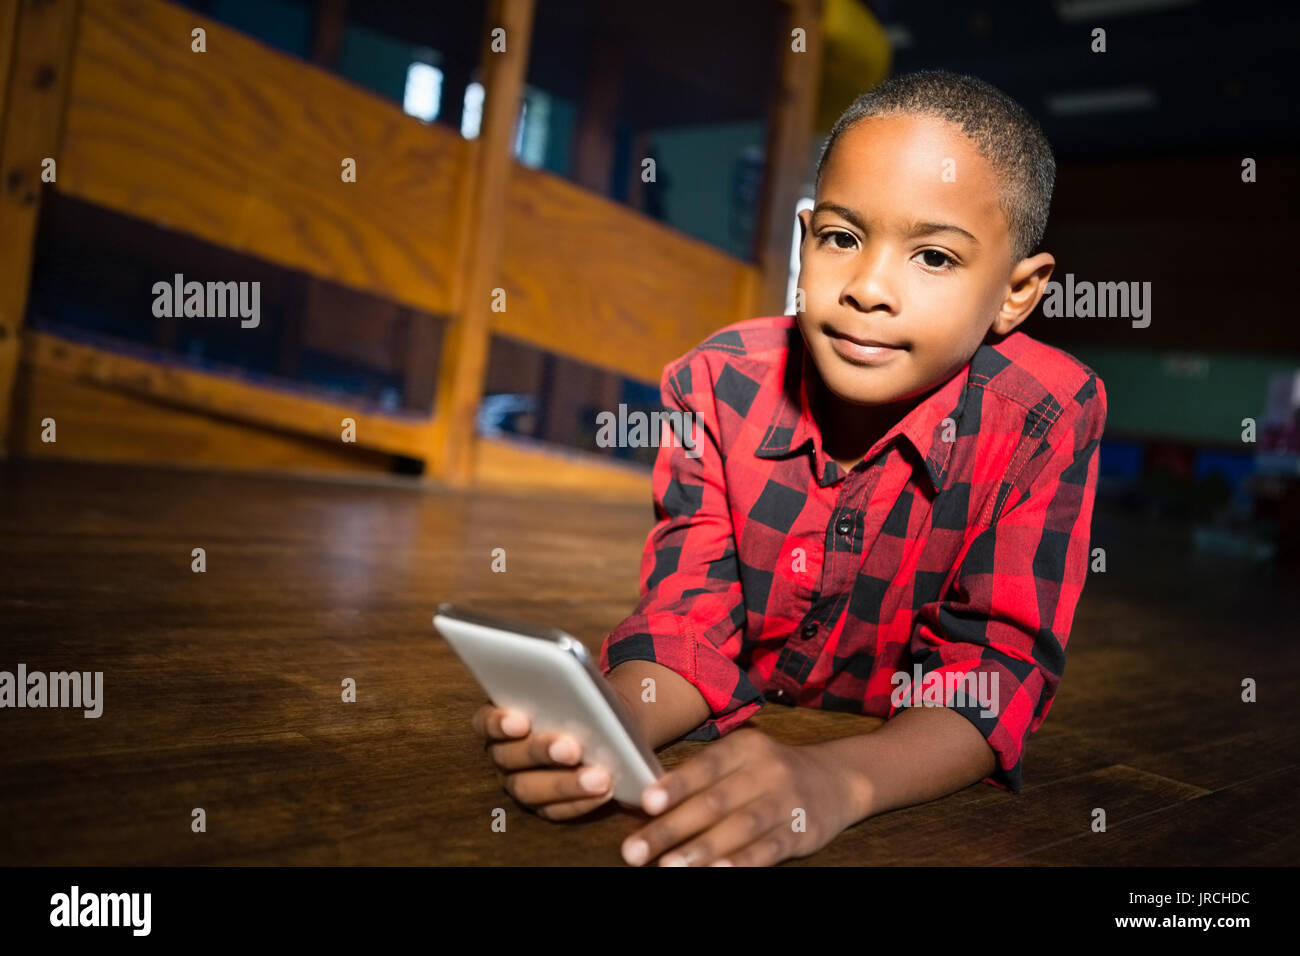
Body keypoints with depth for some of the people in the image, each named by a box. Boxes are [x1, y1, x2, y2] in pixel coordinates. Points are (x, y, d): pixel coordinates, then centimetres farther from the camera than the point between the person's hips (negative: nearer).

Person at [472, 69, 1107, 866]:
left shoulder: (1048, 417, -14)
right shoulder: (720, 383, -8)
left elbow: (995, 665, -17)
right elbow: (693, 620, -7)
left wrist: (837, 782, -35)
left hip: (921, 798, 0)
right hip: (725, 770, 1)